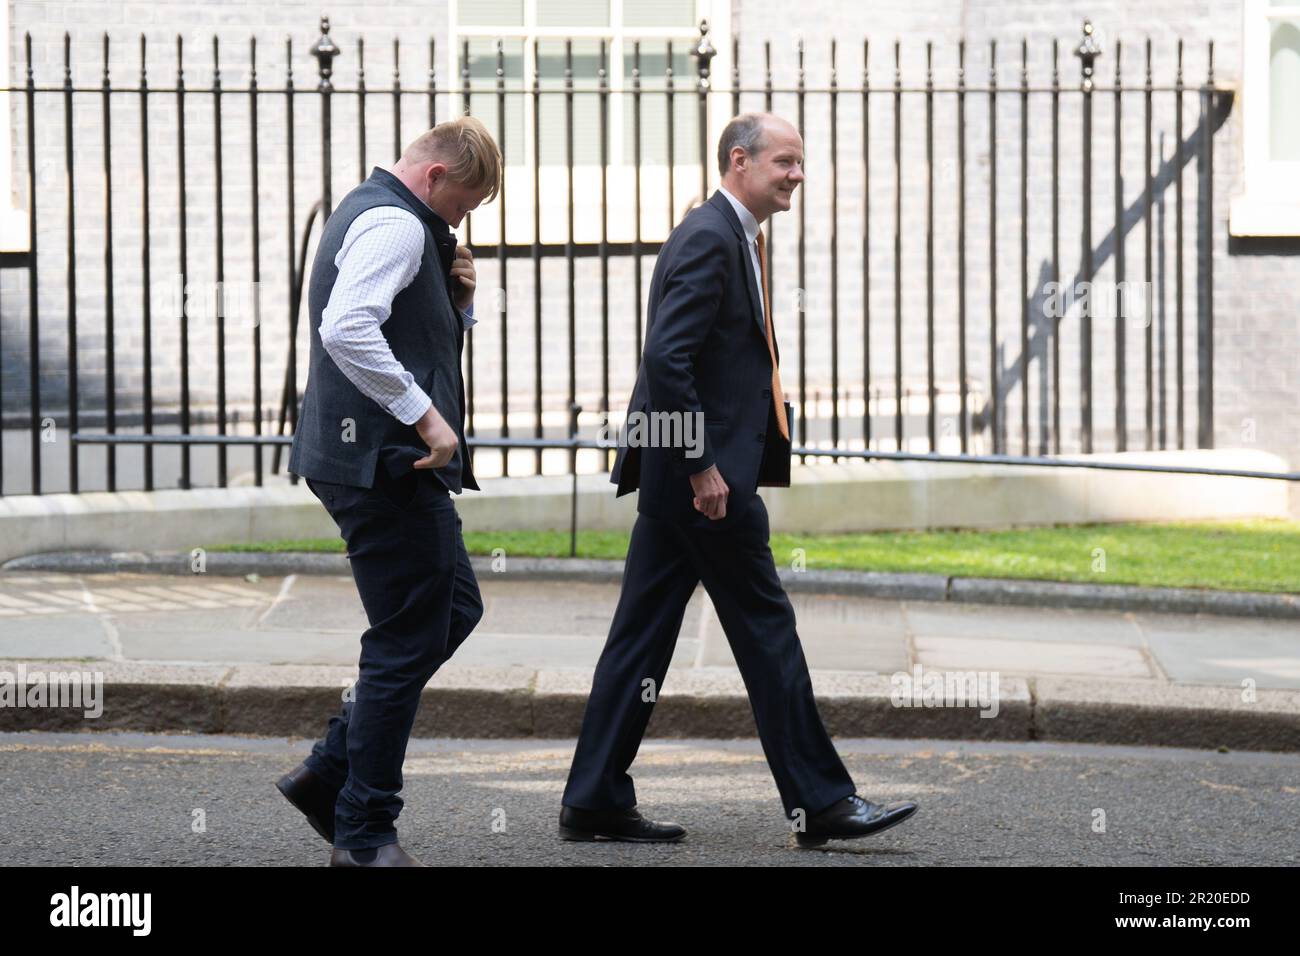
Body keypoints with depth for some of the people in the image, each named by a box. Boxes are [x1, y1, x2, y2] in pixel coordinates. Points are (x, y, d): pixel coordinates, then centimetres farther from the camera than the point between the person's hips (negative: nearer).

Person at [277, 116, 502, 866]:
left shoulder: (371, 213, 20)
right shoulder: (395, 225, -14)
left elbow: (424, 336, 29)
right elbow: (348, 331, -30)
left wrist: (458, 298, 9)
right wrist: (424, 414, -26)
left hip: (384, 462, 11)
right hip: (385, 464, -11)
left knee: (455, 608, 19)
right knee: (408, 642, -3)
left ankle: (333, 772, 20)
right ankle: (365, 836, 4)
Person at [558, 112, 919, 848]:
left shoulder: (734, 238, 18)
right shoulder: (709, 239, -14)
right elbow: (667, 358, -23)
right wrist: (704, 467, -22)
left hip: (685, 475, 10)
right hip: (705, 473, -10)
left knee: (644, 634, 9)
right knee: (767, 629, -4)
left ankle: (596, 801, 12)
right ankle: (821, 801, 3)